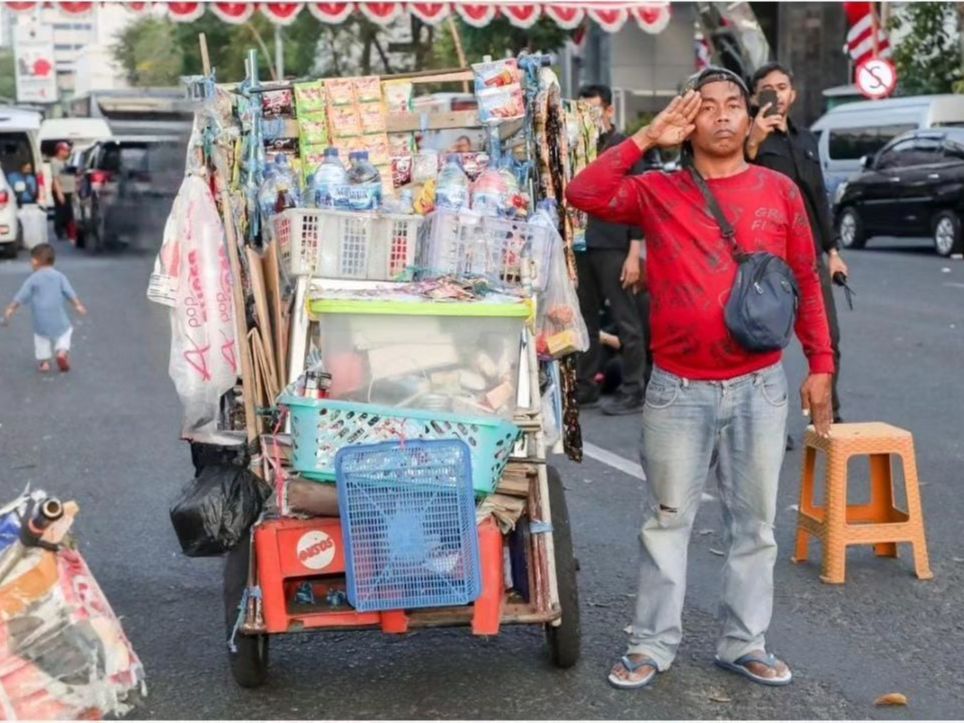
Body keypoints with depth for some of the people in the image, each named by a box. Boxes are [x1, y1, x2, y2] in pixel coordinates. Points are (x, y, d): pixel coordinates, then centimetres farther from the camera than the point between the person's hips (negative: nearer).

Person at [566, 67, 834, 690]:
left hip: (760, 387, 1)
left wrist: (821, 365, 4)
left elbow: (806, 284, 7)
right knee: (667, 520, 8)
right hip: (678, 389, -1)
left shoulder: (779, 191, 3)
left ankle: (745, 643, 25)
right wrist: (647, 138, -12)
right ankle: (654, 644, 20)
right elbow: (585, 194, -15)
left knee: (754, 522, 11)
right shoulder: (658, 191, 0)